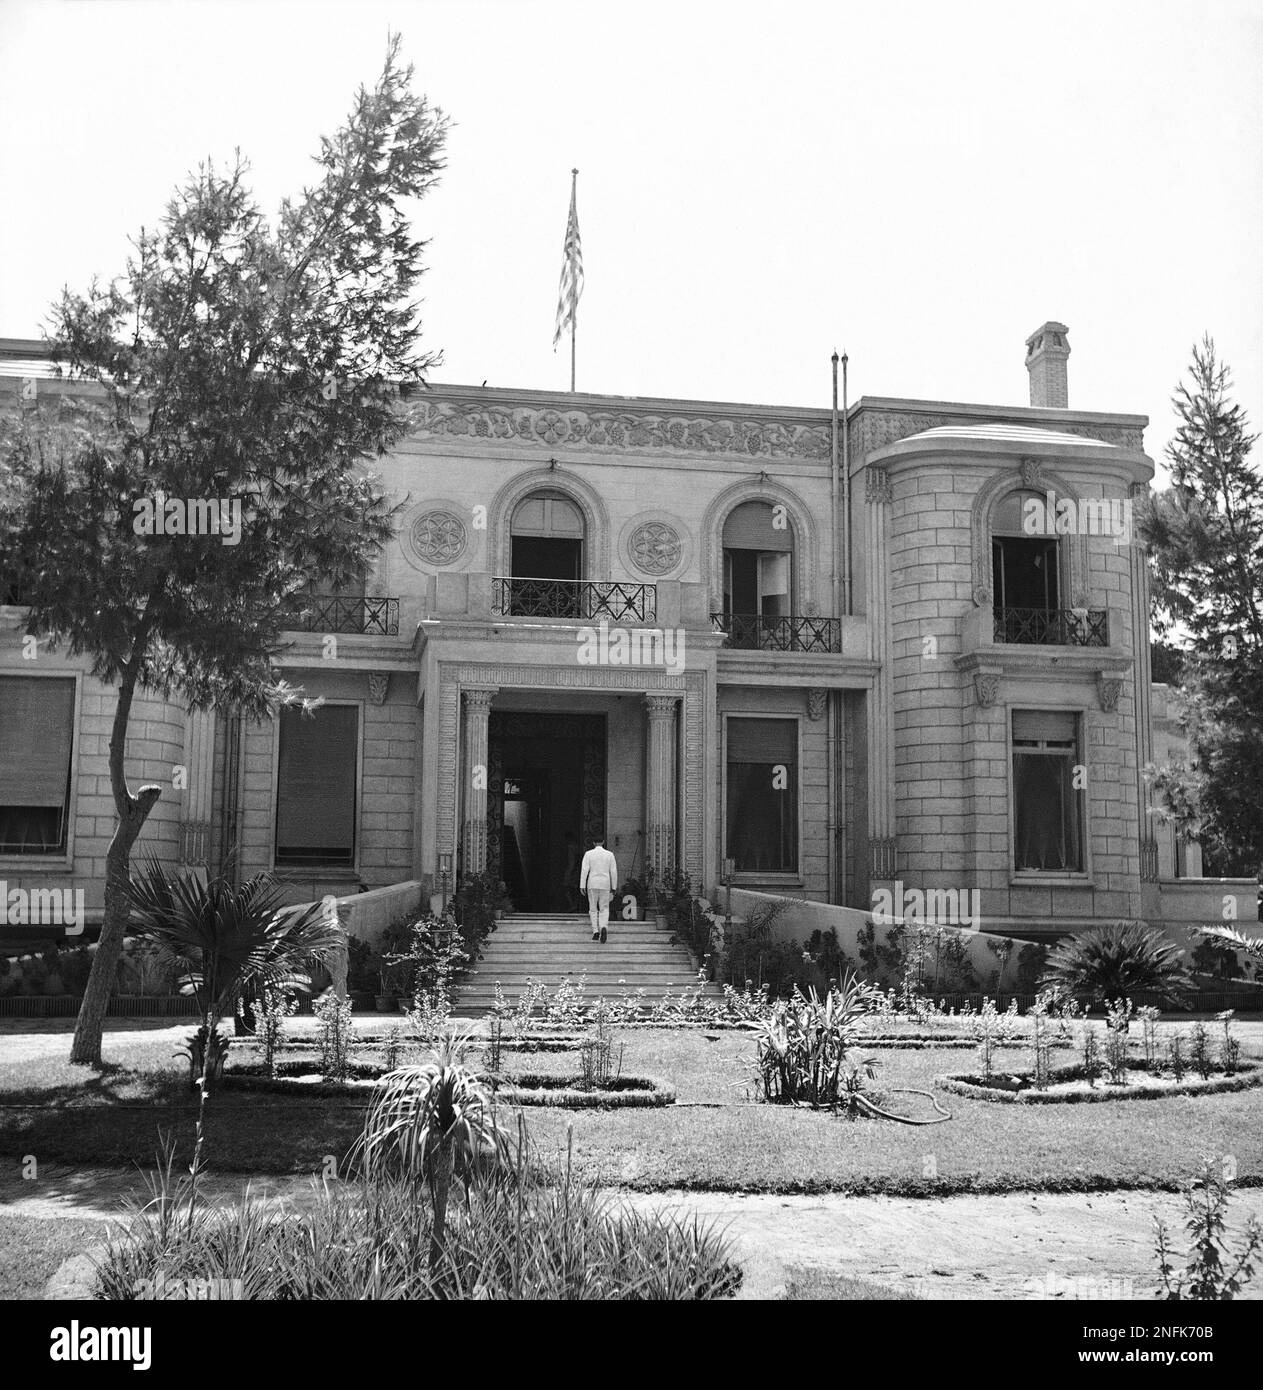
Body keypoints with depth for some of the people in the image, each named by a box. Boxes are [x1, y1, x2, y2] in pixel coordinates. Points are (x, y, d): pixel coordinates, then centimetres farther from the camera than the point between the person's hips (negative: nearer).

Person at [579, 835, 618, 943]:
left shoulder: (588, 854, -1)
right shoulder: (609, 854, 4)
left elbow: (584, 870, -8)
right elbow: (613, 872, 3)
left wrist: (582, 886, -7)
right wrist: (613, 888, 10)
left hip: (592, 885, -1)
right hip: (605, 885, 1)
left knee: (593, 909, 12)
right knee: (604, 909, 6)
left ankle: (596, 932, 4)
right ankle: (603, 928, -21)